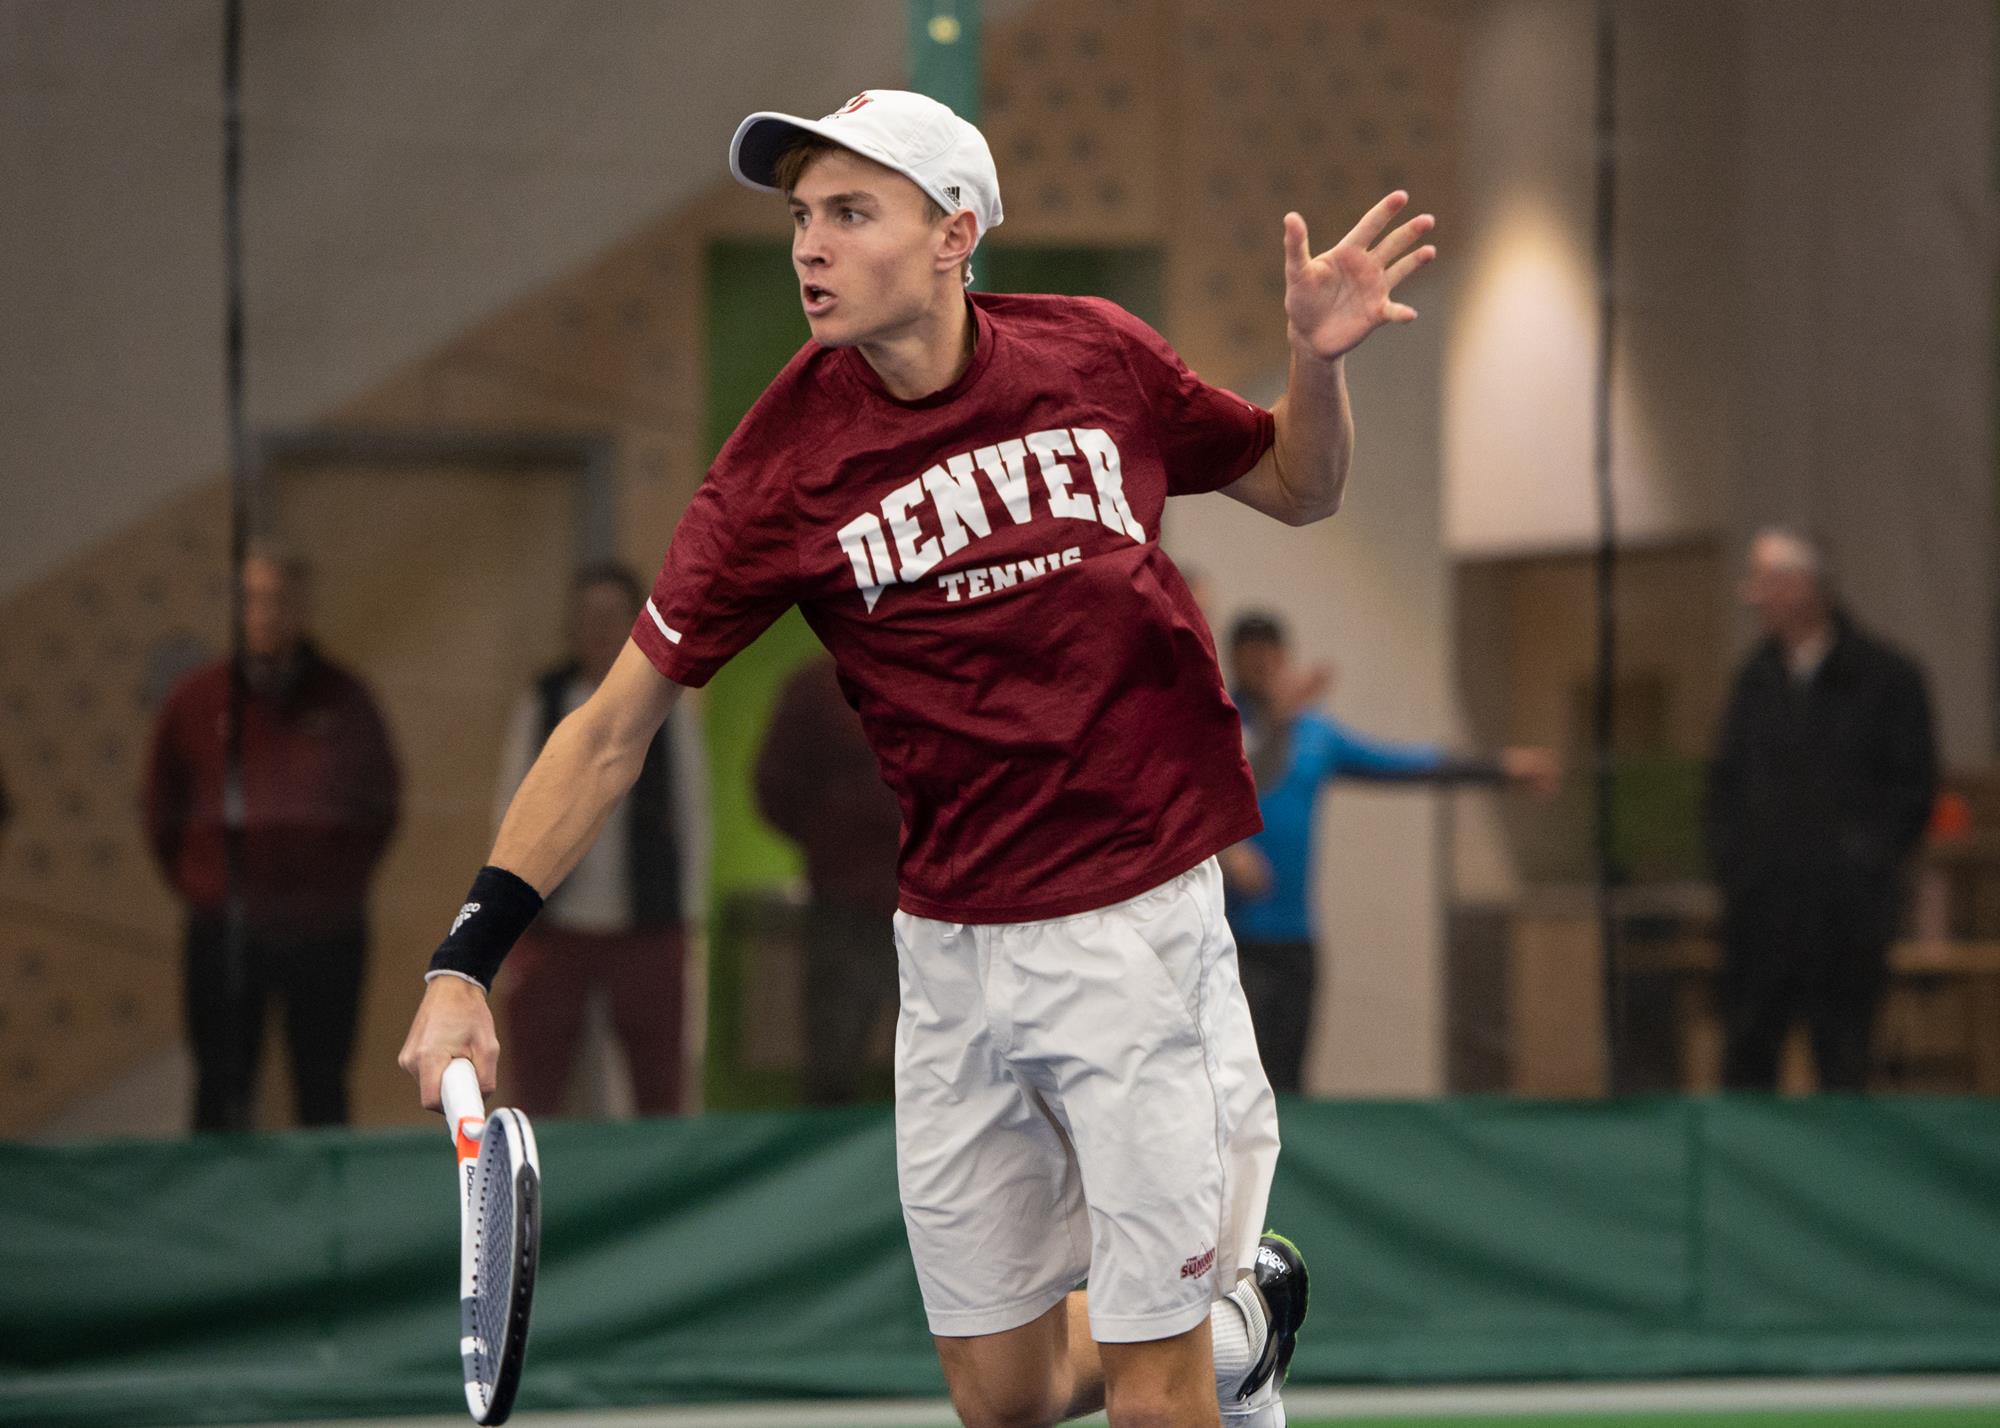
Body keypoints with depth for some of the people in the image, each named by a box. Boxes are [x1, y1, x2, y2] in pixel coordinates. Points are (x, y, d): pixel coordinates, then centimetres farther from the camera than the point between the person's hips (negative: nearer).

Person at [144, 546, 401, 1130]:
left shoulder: (341, 699, 3)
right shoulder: (194, 701, 1)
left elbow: (381, 799, 13)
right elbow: (161, 810, 11)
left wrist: (342, 880, 7)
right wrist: (195, 885, 6)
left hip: (325, 928, 0)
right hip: (223, 928, 0)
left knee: (322, 1089, 6)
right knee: (223, 1087, 2)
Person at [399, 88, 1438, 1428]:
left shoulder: (1099, 359, -5)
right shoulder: (785, 463, -7)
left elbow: (1300, 489, 13)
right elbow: (615, 726, -4)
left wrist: (1318, 360, -9)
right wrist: (468, 961, -12)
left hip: (1137, 924, -2)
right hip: (950, 953, 2)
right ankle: (1242, 1321, 36)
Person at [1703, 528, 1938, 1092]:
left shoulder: (1884, 676, -3)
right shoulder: (1757, 677, 11)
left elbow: (1914, 785, -3)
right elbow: (1725, 780, 16)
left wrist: (1868, 861, -8)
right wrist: (1727, 858, 4)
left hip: (1845, 901, -4)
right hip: (1760, 900, 4)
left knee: (1843, 1060, -1)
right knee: (1746, 1053, 3)